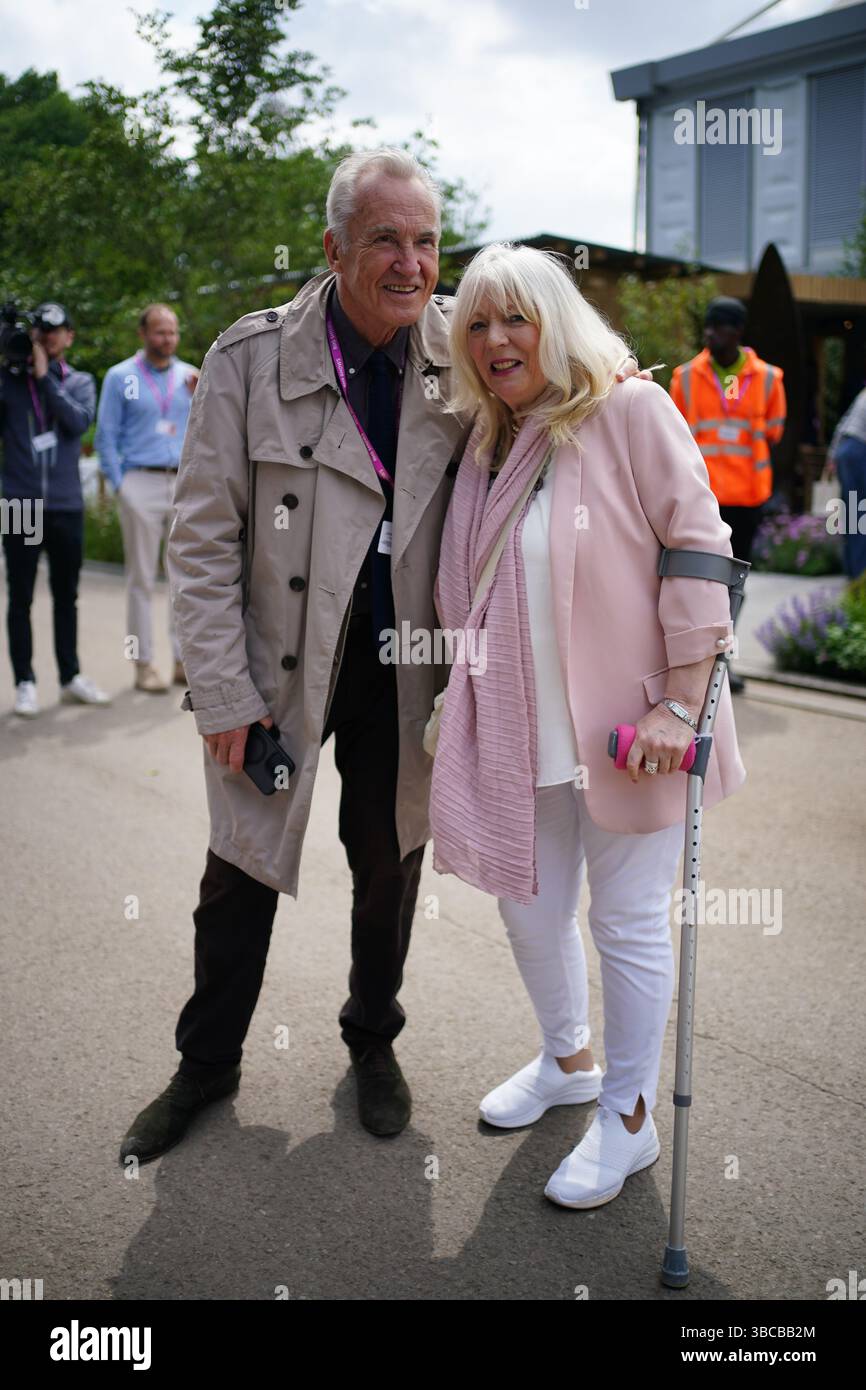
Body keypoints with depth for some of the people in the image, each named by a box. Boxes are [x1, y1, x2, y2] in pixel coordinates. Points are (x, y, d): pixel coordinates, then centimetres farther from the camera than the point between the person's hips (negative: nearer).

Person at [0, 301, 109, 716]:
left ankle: (70, 678, 20)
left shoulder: (79, 382, 9)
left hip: (67, 506, 2)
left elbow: (80, 421, -10)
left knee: (66, 597, 10)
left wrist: (45, 376, -12)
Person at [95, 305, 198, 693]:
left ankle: (184, 661, 9)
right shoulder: (120, 377, 4)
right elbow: (106, 437, 4)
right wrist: (120, 485, -4)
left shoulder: (190, 376, 13)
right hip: (141, 483, -3)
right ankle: (144, 665, 5)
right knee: (142, 579, 0)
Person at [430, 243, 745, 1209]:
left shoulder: (631, 413, -8)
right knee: (528, 909, 17)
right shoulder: (486, 448, 10)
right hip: (522, 732, 6)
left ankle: (629, 1117, 26)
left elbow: (698, 548, -13)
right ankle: (566, 1060, 44)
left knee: (628, 923, 6)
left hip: (622, 727, -6)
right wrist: (470, 713, 16)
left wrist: (681, 703, -18)